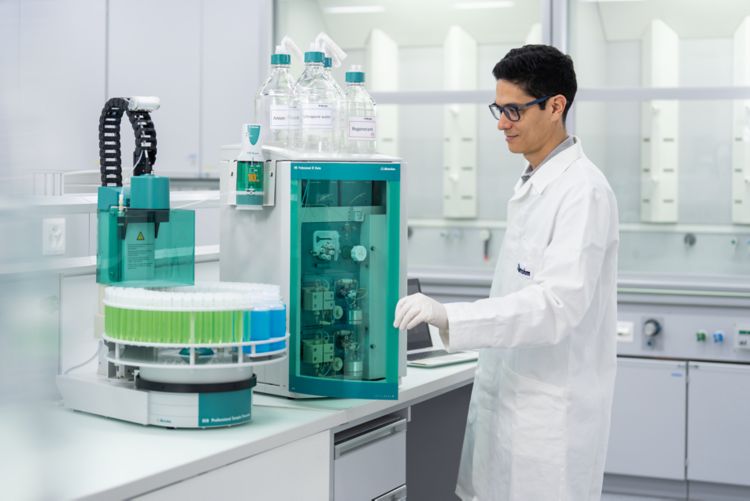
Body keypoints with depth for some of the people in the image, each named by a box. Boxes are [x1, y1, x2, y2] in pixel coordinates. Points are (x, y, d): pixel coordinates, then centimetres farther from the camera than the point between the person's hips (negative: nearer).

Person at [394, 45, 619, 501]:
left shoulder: (583, 190, -15)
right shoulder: (532, 185, 15)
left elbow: (560, 303, -25)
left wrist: (450, 317, -33)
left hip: (551, 408, -9)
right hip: (507, 397, 9)